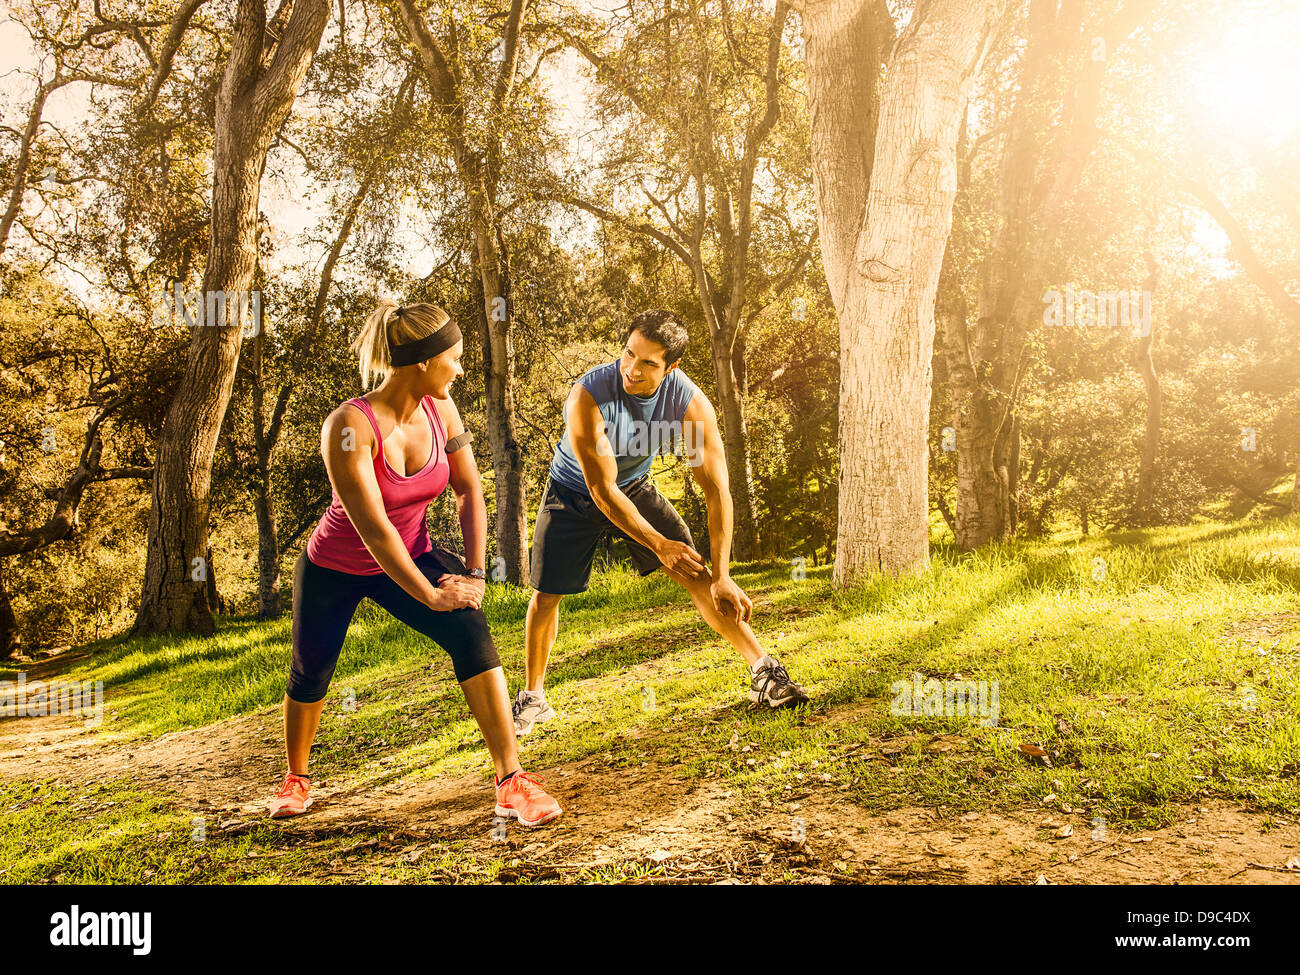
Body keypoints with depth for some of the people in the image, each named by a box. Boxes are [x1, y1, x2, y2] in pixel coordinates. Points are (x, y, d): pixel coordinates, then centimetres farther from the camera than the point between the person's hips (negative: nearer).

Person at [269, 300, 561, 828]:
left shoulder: (439, 410, -13)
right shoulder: (349, 426, -30)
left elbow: (470, 491, -6)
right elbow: (372, 528, -33)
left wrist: (474, 573, -14)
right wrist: (431, 596, -31)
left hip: (411, 556, 3)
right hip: (334, 571, -3)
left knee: (471, 631, -21)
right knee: (310, 677, 14)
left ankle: (512, 781, -20)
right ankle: (296, 778, 45)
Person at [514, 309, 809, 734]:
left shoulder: (690, 403, -26)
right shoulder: (588, 396, -35)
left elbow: (717, 491, -23)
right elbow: (602, 490, -28)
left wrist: (722, 576, -26)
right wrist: (658, 544, -26)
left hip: (634, 487, 2)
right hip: (574, 495, -2)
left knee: (697, 575, -11)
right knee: (546, 597, -2)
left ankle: (763, 669, -1)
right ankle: (533, 698, 21)